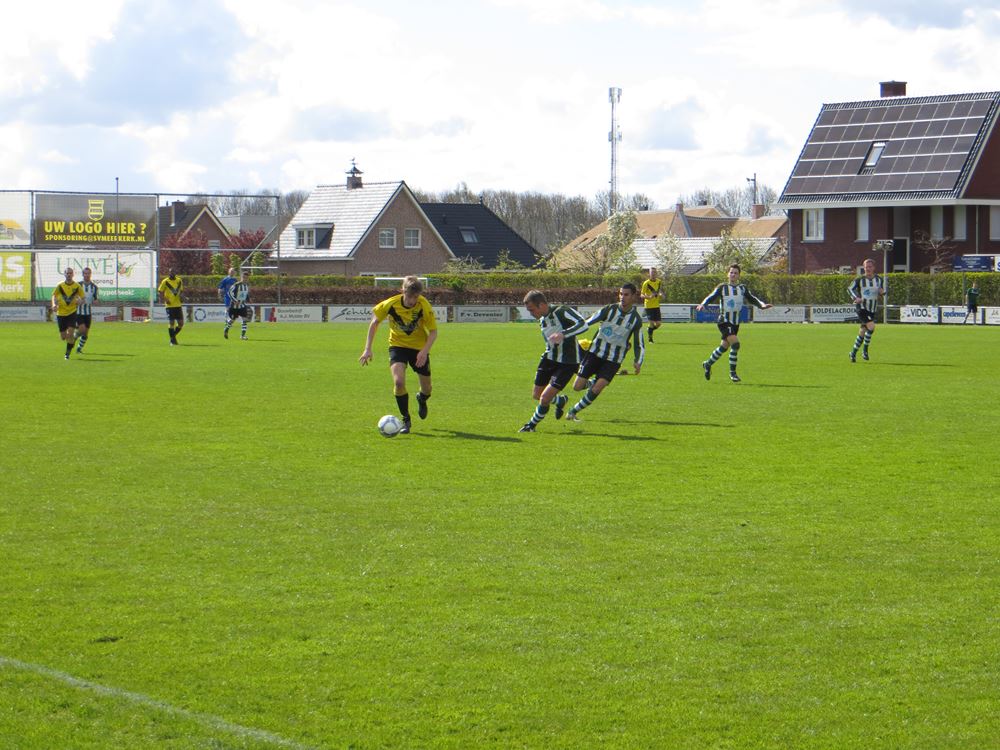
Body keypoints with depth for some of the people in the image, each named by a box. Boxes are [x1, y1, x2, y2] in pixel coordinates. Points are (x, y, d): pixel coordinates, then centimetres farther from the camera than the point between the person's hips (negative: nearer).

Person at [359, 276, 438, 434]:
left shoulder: (424, 307, -23)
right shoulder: (391, 304, -22)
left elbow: (433, 332, -14)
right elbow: (375, 322, -5)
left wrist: (425, 351, -30)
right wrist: (368, 348, -9)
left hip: (419, 348, 1)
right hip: (398, 345, -1)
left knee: (426, 388, 8)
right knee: (398, 381, -23)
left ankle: (422, 399, 48)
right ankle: (405, 420, -4)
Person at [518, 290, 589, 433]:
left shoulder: (562, 311, -20)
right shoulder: (542, 321, 7)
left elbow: (583, 324, -35)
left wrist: (562, 334, -46)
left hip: (567, 362, -8)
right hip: (549, 358, 8)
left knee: (545, 398, -12)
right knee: (536, 395, 11)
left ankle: (532, 425, 12)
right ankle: (561, 400, 42)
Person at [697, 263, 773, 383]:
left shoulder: (743, 288, 8)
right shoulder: (722, 288, -3)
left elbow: (753, 298, 3)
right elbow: (711, 297, -11)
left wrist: (762, 304, -16)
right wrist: (703, 304, -31)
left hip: (735, 323, 5)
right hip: (724, 322, -5)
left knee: (724, 346, 12)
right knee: (735, 343, -21)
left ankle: (708, 364, 35)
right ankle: (732, 372, -10)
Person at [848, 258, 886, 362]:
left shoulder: (879, 279, 6)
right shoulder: (860, 279, -5)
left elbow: (883, 293, 15)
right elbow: (850, 289, 1)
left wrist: (882, 292, -9)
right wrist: (855, 298, -17)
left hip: (872, 309, 4)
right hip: (861, 307, -4)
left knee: (863, 331, 8)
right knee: (871, 326, -22)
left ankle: (853, 352, 21)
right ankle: (865, 350, -7)